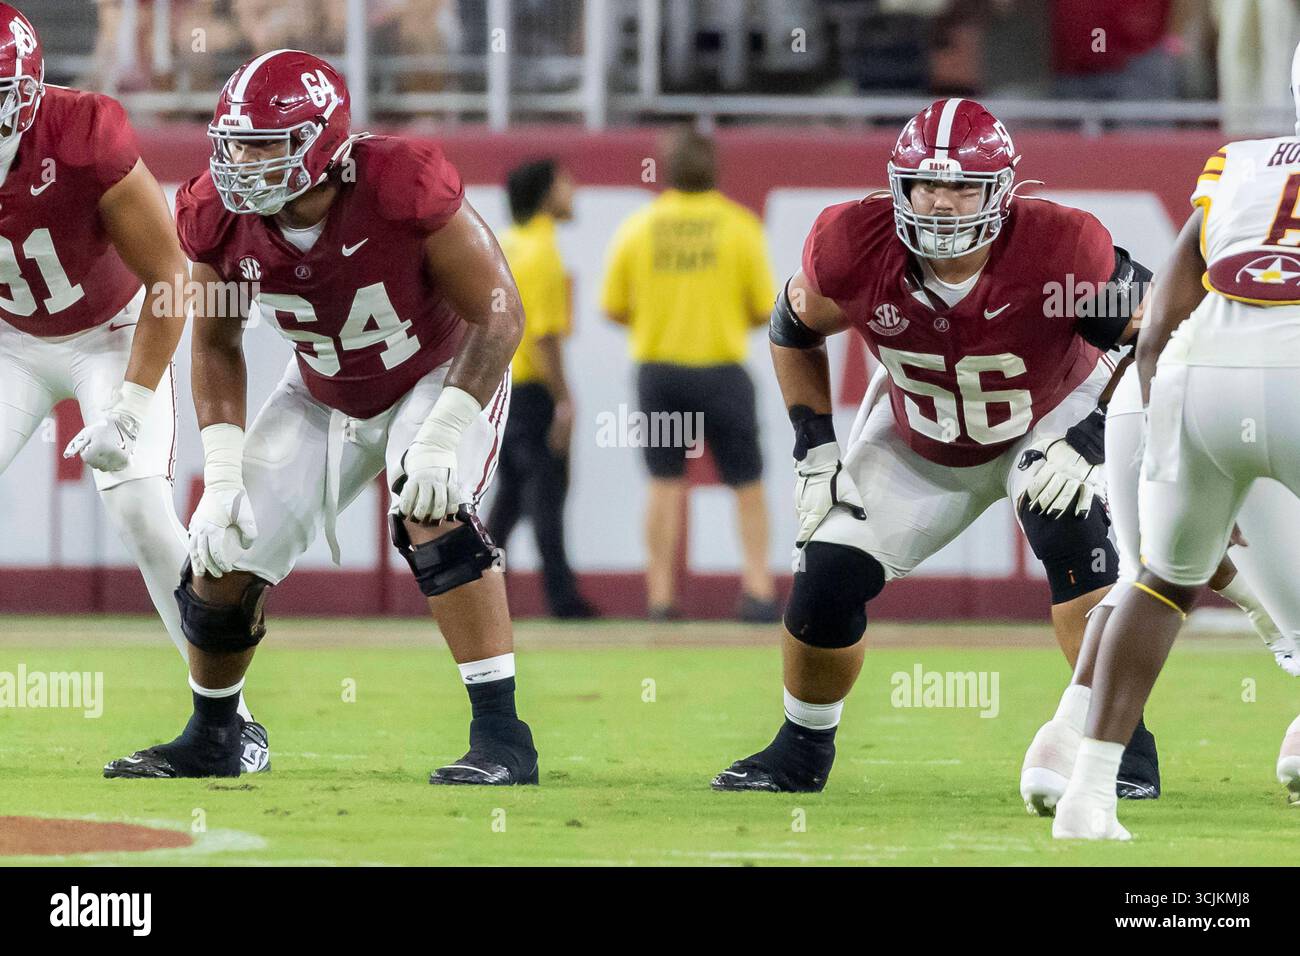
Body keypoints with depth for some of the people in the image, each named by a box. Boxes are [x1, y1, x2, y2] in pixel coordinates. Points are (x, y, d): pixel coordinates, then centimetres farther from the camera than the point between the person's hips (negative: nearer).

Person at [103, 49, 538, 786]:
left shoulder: (400, 188, -35)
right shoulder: (221, 218, -21)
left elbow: (498, 316, -27)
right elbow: (217, 345, -3)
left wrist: (441, 440, -34)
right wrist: (223, 477, -12)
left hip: (445, 378, -5)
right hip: (325, 395, 5)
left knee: (430, 512, -33)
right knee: (226, 556, -1)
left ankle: (502, 738, -29)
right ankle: (211, 739, 28)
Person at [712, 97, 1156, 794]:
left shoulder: (1061, 251, -35)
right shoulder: (854, 247, -26)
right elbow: (794, 331, -4)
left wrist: (1087, 444, -28)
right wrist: (815, 450, -9)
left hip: (1053, 420, -3)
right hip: (920, 441, 3)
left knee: (1070, 539, -31)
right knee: (828, 578, -7)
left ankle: (1121, 742, -22)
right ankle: (802, 749, 20)